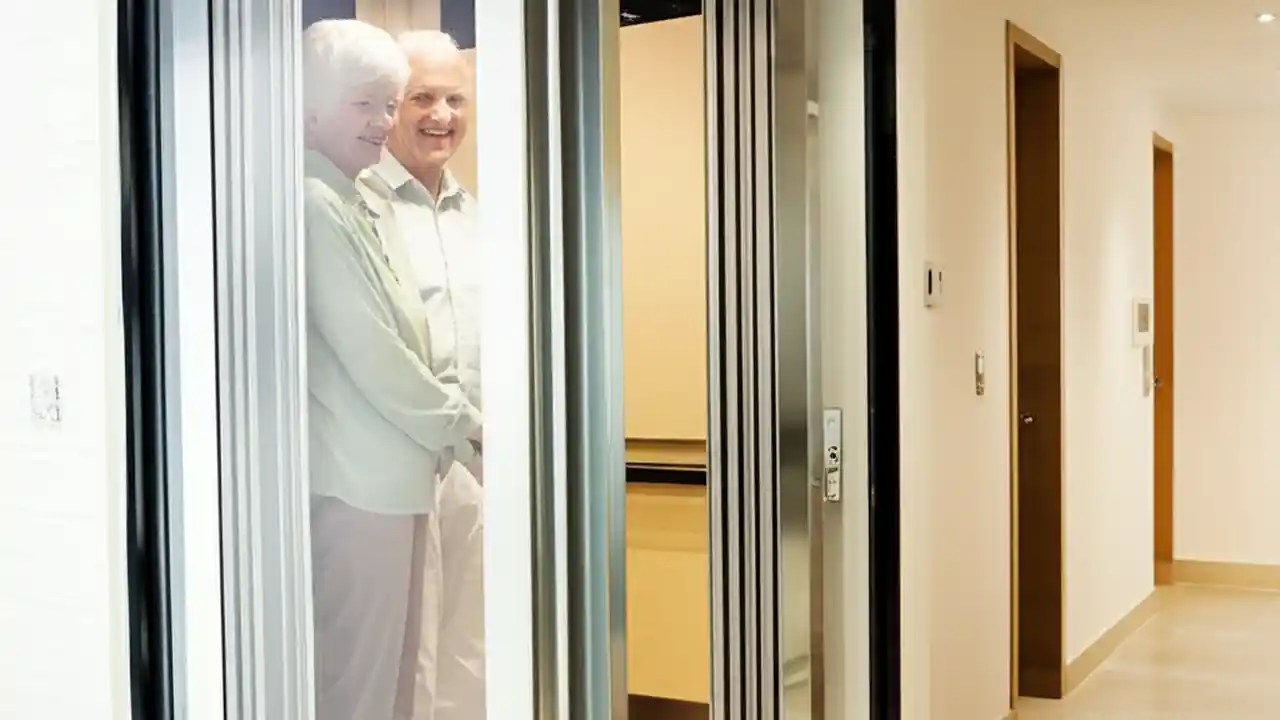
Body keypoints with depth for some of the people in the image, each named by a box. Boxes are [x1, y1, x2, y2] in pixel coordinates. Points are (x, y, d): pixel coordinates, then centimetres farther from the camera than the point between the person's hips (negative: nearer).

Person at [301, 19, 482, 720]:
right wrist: (458, 425, -6)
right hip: (357, 475, -10)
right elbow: (366, 350, -16)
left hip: (393, 471, 10)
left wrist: (450, 416, 10)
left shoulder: (364, 207, 16)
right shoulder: (314, 204, -14)